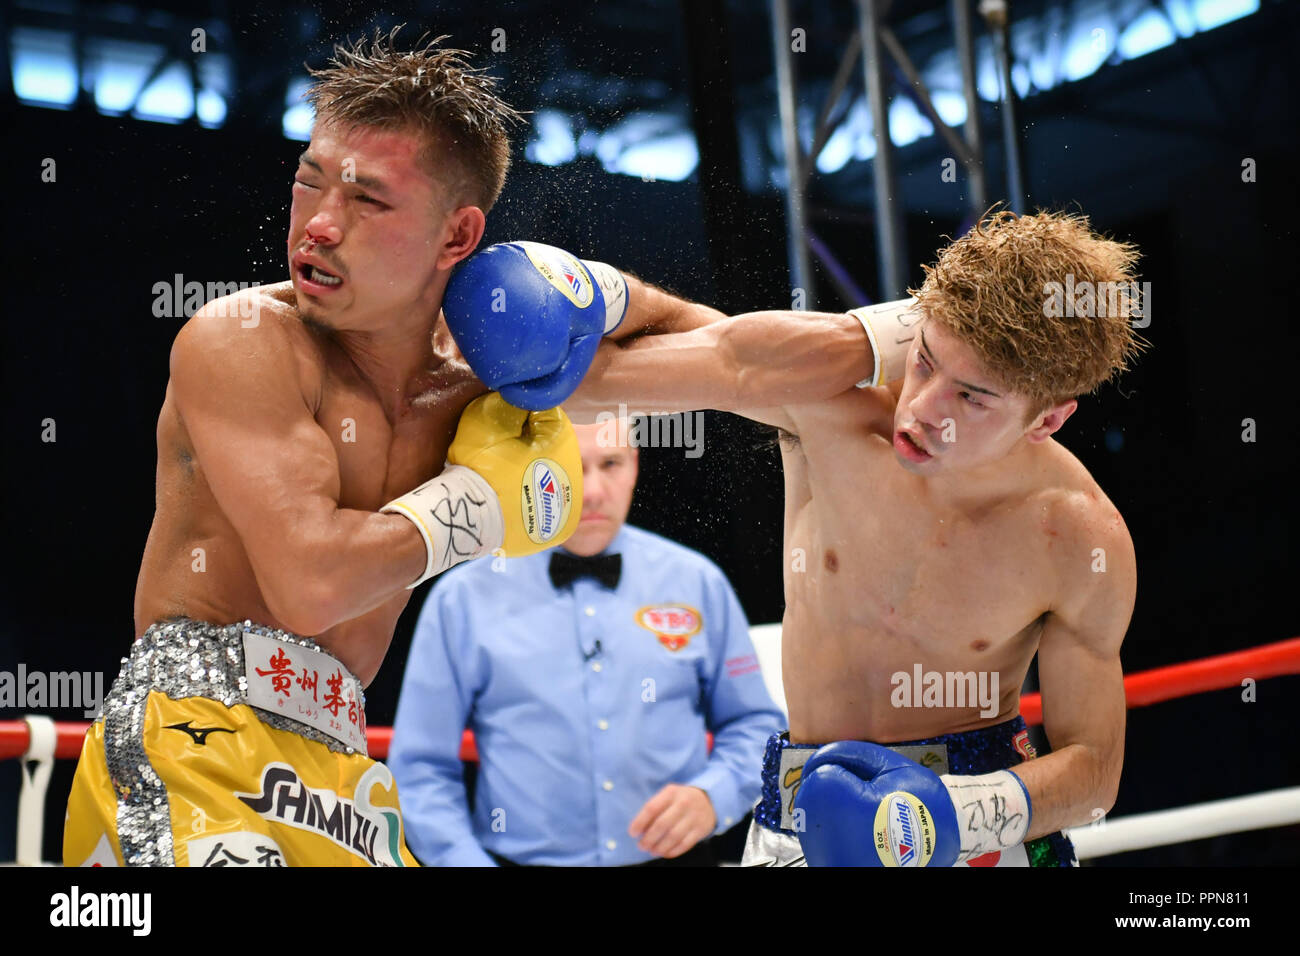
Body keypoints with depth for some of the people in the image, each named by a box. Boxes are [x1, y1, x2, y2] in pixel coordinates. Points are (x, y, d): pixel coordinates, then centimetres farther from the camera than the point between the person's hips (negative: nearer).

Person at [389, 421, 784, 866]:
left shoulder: (697, 583, 5)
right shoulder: (462, 600, -1)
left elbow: (757, 725, 9)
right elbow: (421, 769, 0)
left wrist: (712, 796, -10)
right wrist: (467, 861, -14)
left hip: (671, 854, 2)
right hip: (522, 857, -1)